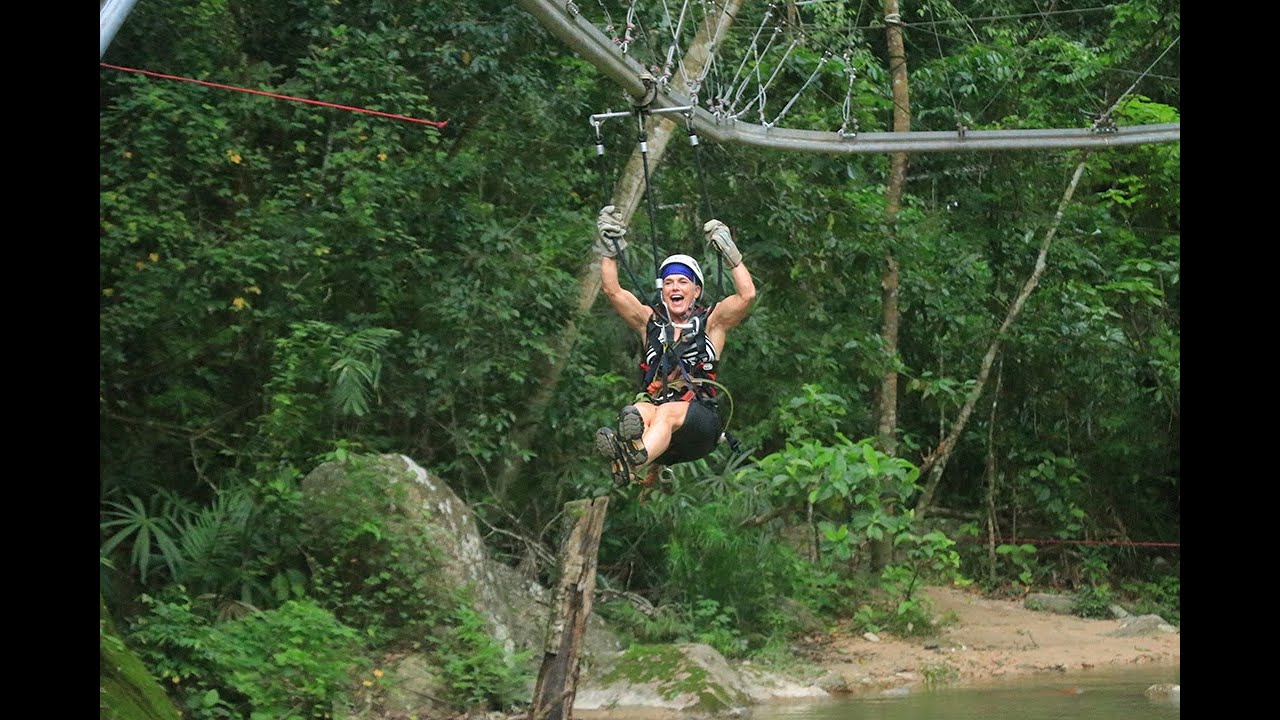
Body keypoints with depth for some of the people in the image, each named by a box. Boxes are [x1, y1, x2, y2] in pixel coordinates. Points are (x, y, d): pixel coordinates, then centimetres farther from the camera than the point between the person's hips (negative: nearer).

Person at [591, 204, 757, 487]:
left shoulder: (711, 322, 17)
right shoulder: (650, 321, 25)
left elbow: (747, 295, 2)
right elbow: (612, 291, 16)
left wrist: (729, 252, 1)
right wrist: (609, 249, 9)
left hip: (701, 418, -2)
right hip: (653, 405, 2)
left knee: (667, 412, -38)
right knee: (637, 412, -35)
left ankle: (633, 462, -71)